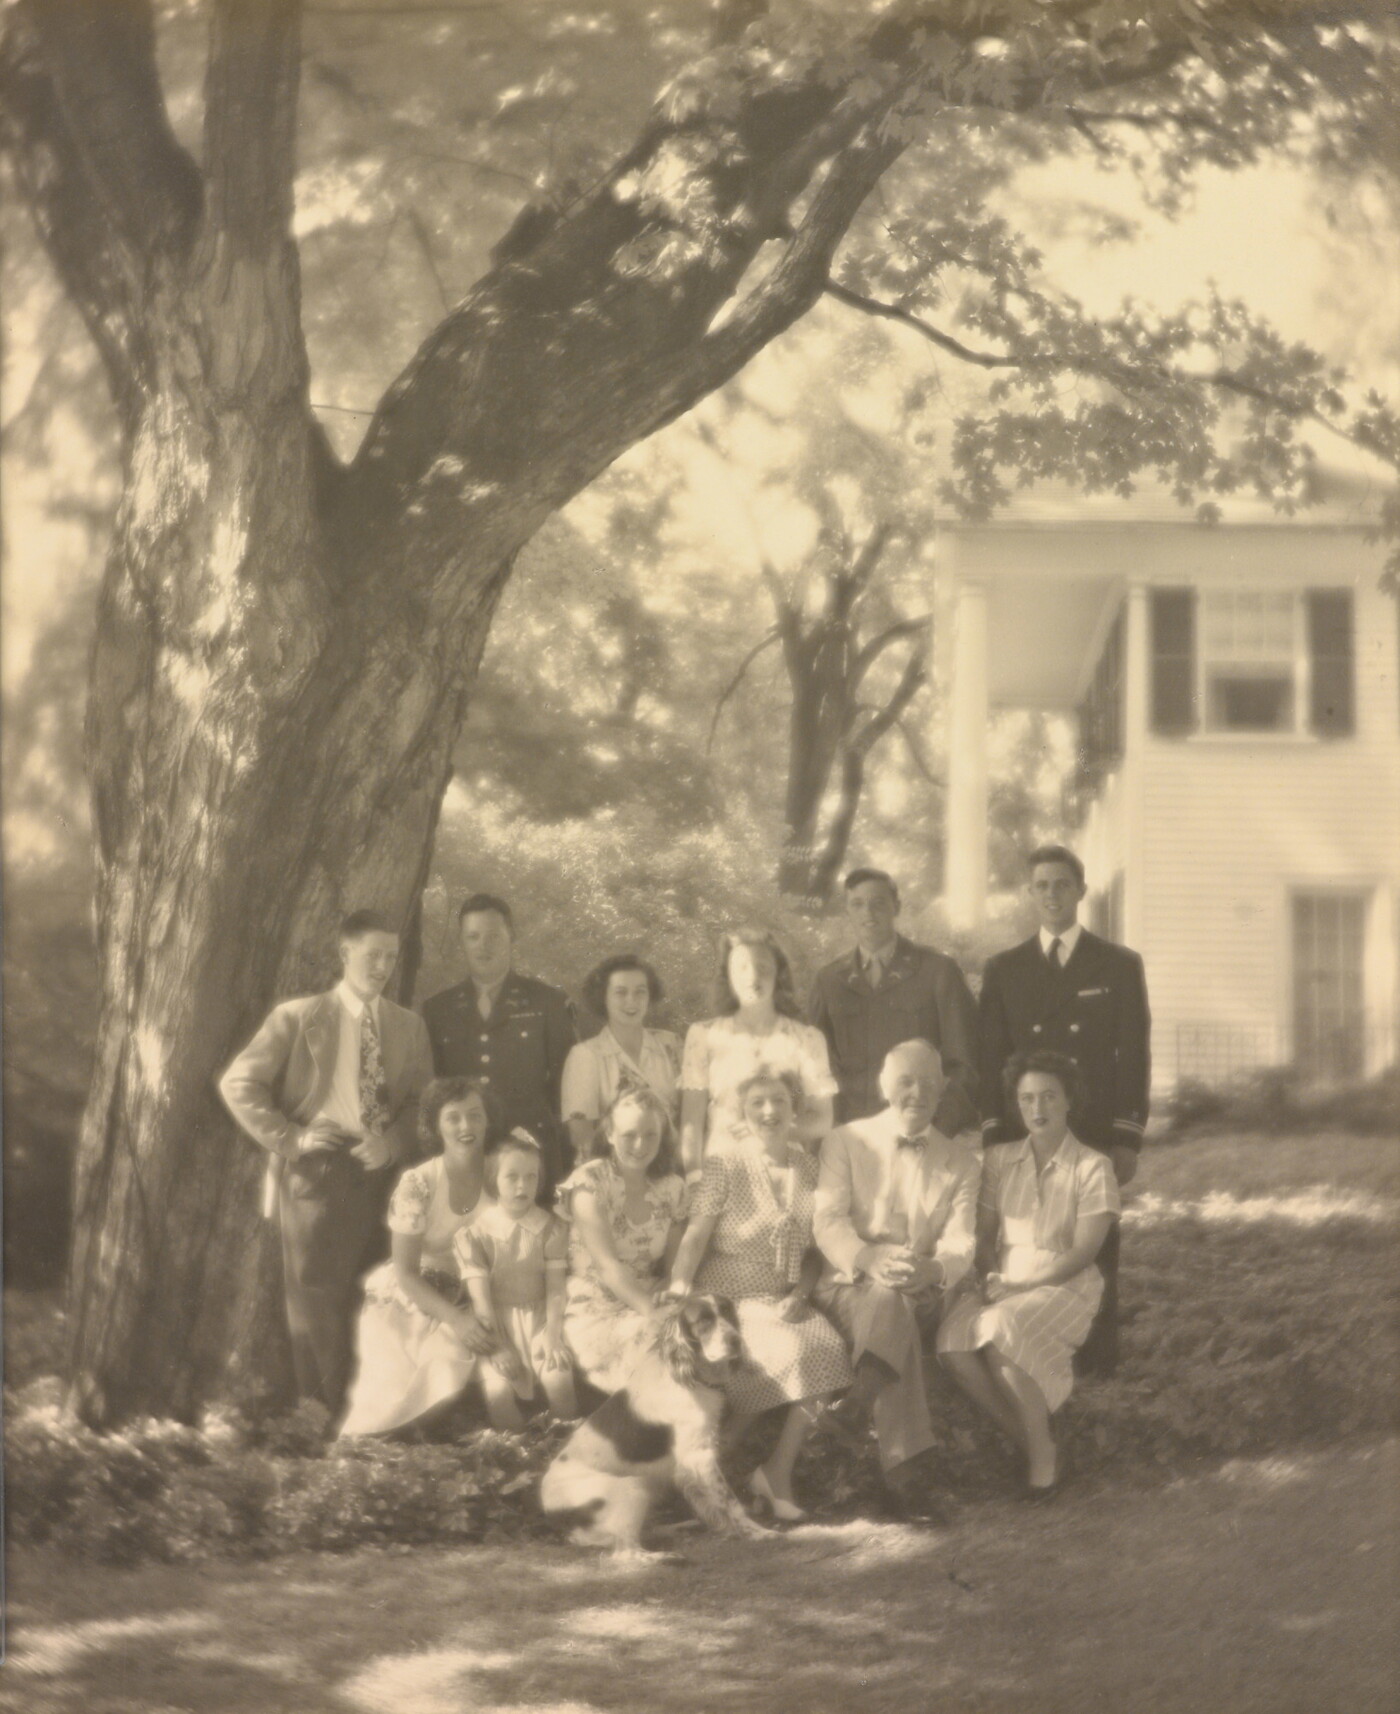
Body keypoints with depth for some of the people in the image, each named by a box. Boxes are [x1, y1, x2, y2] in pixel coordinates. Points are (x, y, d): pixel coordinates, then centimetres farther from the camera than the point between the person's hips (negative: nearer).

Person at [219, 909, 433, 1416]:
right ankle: (320, 1408, -2)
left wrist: (392, 1142, -8)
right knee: (316, 1291, -8)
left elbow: (423, 1100, 11)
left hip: (380, 1172, 3)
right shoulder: (298, 1018, 5)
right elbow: (238, 1084, 2)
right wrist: (289, 1138, -6)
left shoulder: (409, 1026, 16)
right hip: (316, 1168, -3)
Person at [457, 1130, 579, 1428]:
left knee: (558, 1378, -24)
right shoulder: (476, 1233, -5)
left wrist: (552, 1334, -13)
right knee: (497, 1386, -25)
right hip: (497, 1323, -1)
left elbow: (555, 1287, -1)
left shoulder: (550, 1227, 0)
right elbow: (480, 1295, -6)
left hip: (539, 1318, 1)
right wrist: (497, 1347, -13)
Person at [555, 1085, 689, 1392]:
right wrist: (654, 1314, -26)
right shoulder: (589, 1182, -8)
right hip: (597, 1308, -5)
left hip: (652, 1301, 5)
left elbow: (674, 1263, 6)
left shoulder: (672, 1187, 7)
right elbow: (608, 1266, -15)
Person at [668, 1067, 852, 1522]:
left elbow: (814, 1249, 13)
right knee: (792, 1350, -30)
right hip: (729, 1297, -4)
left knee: (827, 1346, -27)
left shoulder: (807, 1168, 11)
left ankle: (779, 1473, -14)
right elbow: (695, 1237, -8)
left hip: (784, 1301, 4)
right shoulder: (723, 1164, -1)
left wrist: (800, 1294, -5)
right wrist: (676, 1298, -20)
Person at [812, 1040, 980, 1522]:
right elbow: (827, 1220, -1)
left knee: (893, 1303, -37)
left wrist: (932, 1269, -24)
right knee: (890, 1300, -37)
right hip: (850, 1287, -1)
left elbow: (961, 1244, 3)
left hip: (921, 1296, 1)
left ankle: (859, 1405, -55)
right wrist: (868, 1258, -25)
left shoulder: (960, 1161, 18)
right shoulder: (846, 1142, 14)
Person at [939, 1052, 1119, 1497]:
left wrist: (1023, 1287, -16)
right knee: (955, 1339, -28)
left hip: (1064, 1284, -4)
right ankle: (1027, 1444, -13)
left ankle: (1044, 1453, -18)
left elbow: (1083, 1251, -7)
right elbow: (983, 1232, 11)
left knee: (1002, 1330, -35)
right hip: (1005, 1281, 4)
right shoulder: (1000, 1161, 13)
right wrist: (992, 1276, -9)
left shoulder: (1091, 1168, 0)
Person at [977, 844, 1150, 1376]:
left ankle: (1096, 1363, 4)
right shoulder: (1003, 969, 12)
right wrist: (993, 1135, 0)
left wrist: (1128, 1140, -4)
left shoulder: (1119, 966, 7)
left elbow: (1134, 1057, 3)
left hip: (1095, 1136, -1)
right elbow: (990, 1060, 9)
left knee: (1095, 1254, -2)